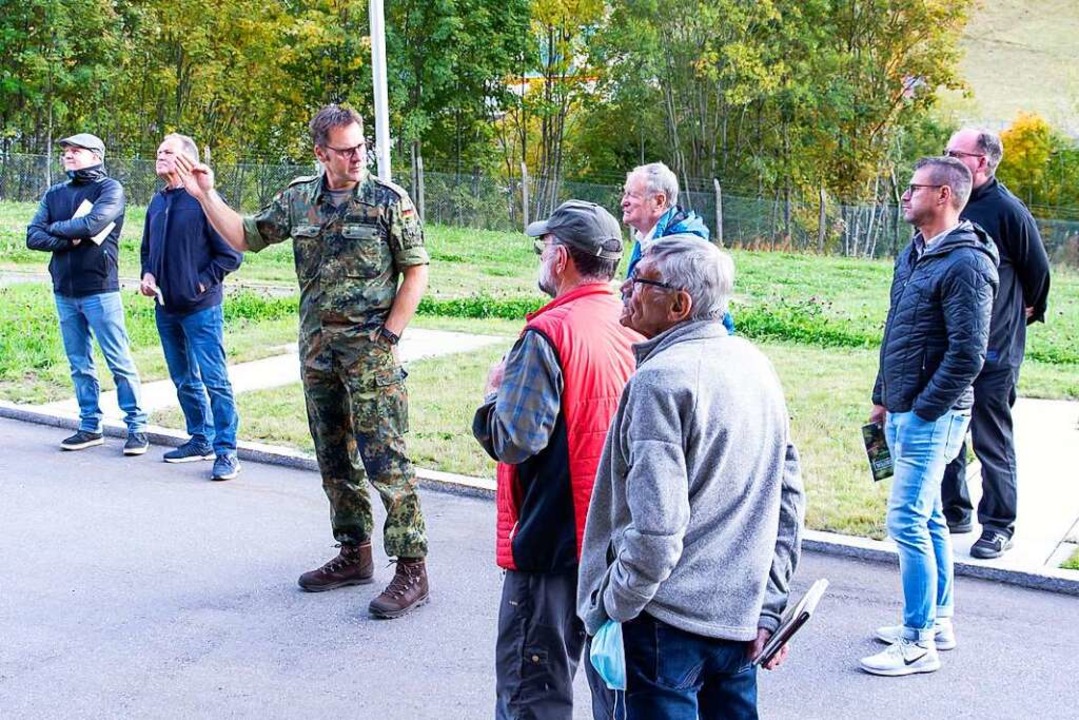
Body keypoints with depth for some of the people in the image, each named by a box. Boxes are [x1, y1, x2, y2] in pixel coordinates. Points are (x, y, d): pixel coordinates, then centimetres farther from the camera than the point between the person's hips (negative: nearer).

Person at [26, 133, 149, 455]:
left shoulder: (109, 188, -3)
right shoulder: (55, 193, 13)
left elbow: (93, 223, -20)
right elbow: (33, 236, 4)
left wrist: (56, 228, -4)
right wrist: (72, 239, -12)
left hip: (99, 290, -6)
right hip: (64, 292, 6)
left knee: (119, 362, -4)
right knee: (79, 365, 10)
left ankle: (137, 428, 0)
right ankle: (90, 427, 19)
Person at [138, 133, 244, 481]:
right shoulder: (157, 203, 11)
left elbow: (231, 254, -10)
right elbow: (147, 249, 23)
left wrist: (202, 283, -12)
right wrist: (147, 274, 5)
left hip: (201, 309, -8)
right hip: (166, 309, 8)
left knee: (215, 380, -6)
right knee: (184, 381, 16)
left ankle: (226, 451, -1)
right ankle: (200, 439, 28)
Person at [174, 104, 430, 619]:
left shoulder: (389, 200, -6)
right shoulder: (298, 198, 8)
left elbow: (416, 270, -4)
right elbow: (247, 237, 18)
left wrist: (390, 334, -10)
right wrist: (206, 196, 9)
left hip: (370, 349, -6)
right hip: (316, 347, 6)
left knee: (384, 459, -8)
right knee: (334, 458, 12)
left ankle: (411, 569, -2)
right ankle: (354, 555, 26)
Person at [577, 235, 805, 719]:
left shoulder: (661, 379, -19)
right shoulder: (757, 365, 6)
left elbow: (655, 529, -24)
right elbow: (789, 498, 11)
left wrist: (610, 607, -9)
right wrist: (770, 608, 15)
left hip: (667, 623, -8)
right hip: (742, 619, 8)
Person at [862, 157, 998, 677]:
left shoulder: (966, 263, -17)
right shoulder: (913, 254, 12)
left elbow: (967, 354, -21)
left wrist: (922, 411, -17)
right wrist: (883, 398, 18)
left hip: (930, 418, -9)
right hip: (903, 412, 9)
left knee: (907, 522, -7)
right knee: (928, 518, 16)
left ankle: (918, 644, 3)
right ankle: (938, 621, 29)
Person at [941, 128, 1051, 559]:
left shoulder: (1007, 211, -12)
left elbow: (1038, 273, -1)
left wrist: (1026, 312, 13)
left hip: (992, 351, -6)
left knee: (993, 442, 3)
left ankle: (998, 526, 14)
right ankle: (953, 512, 27)